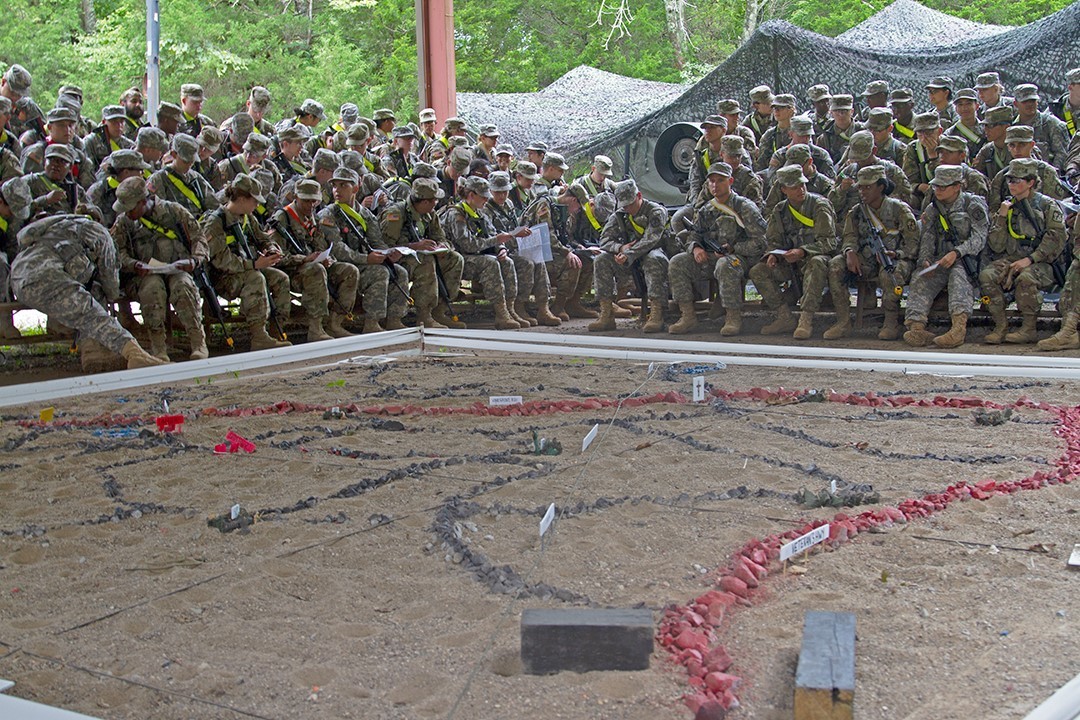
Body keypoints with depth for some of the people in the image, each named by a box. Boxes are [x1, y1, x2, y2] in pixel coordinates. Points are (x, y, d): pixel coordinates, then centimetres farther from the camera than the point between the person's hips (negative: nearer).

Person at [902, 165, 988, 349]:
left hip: (966, 260, -4)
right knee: (920, 279, -25)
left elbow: (979, 238, -9)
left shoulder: (974, 205, 2)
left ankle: (959, 325, -54)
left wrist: (956, 253, -24)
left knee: (959, 275, -36)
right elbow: (926, 240, 9)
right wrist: (925, 261, -12)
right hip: (940, 262, 4)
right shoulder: (932, 210, 16)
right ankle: (916, 326, -43)